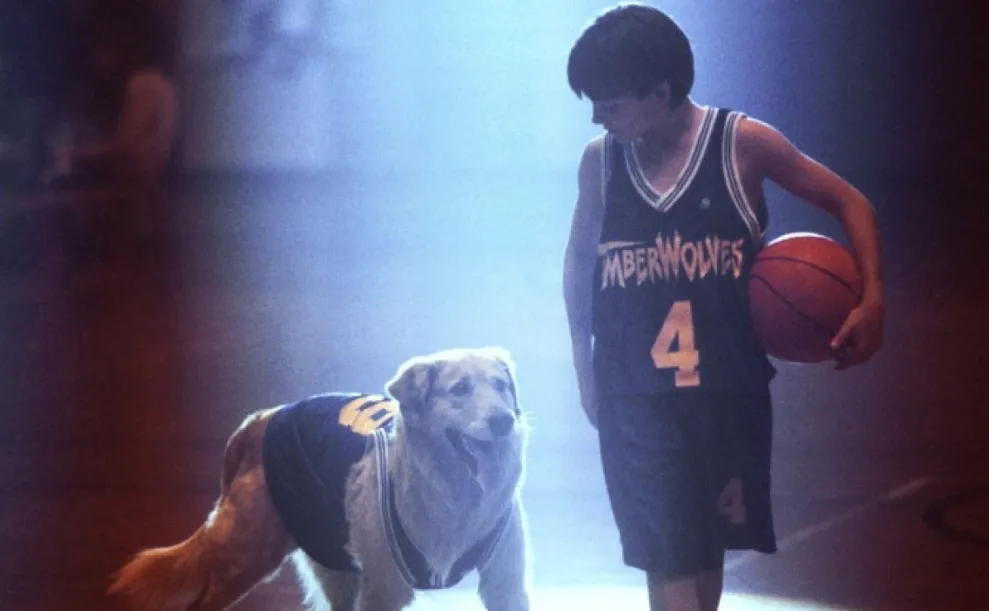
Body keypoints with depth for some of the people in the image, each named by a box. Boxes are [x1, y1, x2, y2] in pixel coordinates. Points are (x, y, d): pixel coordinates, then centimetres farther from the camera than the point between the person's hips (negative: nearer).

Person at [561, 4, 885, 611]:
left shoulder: (742, 142, -7)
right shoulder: (599, 159, 1)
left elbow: (851, 203, 1)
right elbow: (578, 261, 17)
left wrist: (873, 300, -12)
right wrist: (584, 366, 15)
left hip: (728, 388, 0)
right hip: (634, 395, 0)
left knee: (709, 544, 12)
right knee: (666, 555, -8)